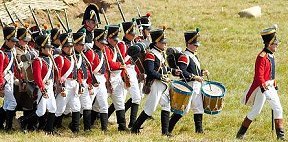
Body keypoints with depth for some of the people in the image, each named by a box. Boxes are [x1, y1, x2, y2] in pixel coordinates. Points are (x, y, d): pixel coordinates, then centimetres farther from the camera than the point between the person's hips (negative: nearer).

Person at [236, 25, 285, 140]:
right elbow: (259, 76, -22)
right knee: (256, 111, -4)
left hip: (270, 86, 9)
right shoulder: (262, 57, -18)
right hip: (262, 87, -9)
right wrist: (264, 87, -27)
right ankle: (241, 134, 6)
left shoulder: (271, 55, 11)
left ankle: (280, 135, 4)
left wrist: (274, 85, 20)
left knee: (278, 109, 3)